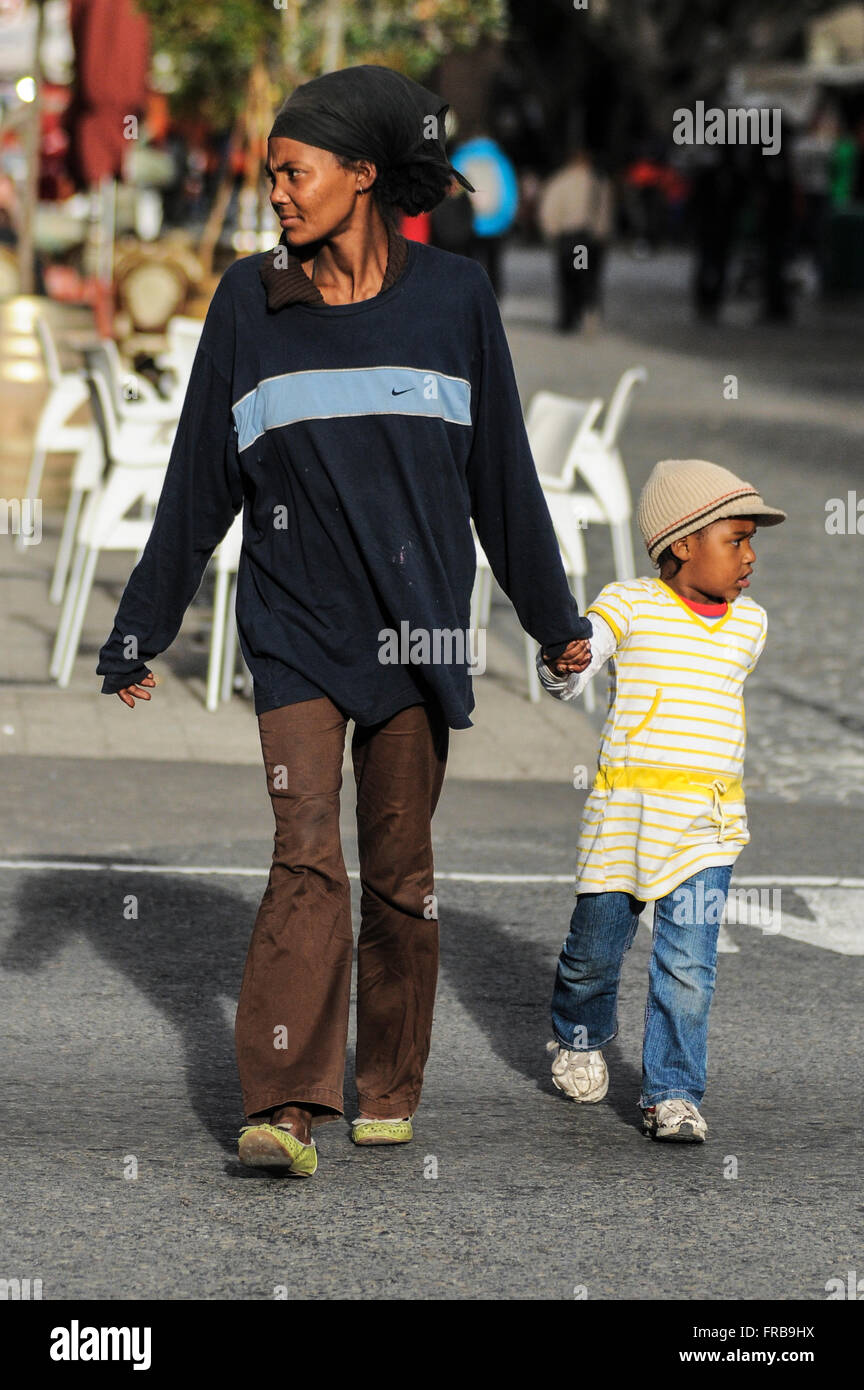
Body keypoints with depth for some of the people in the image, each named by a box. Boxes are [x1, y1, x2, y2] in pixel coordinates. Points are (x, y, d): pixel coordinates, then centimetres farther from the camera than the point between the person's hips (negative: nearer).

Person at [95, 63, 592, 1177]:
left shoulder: (452, 298, 2)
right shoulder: (248, 303, 2)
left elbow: (501, 472, 11)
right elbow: (197, 486, 7)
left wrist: (554, 617, 18)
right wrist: (139, 636, 9)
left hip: (415, 627, 1)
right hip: (294, 627, -1)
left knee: (400, 867, 6)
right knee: (306, 852, -14)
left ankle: (389, 1093, 20)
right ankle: (284, 1110, -19)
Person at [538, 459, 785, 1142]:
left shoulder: (749, 622, 9)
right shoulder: (629, 604, -4)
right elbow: (569, 679, -11)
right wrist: (562, 662, -32)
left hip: (705, 824, 2)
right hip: (623, 805, -2)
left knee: (688, 964, -7)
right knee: (596, 944, 10)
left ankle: (672, 1095, 0)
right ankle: (580, 1036, 40)